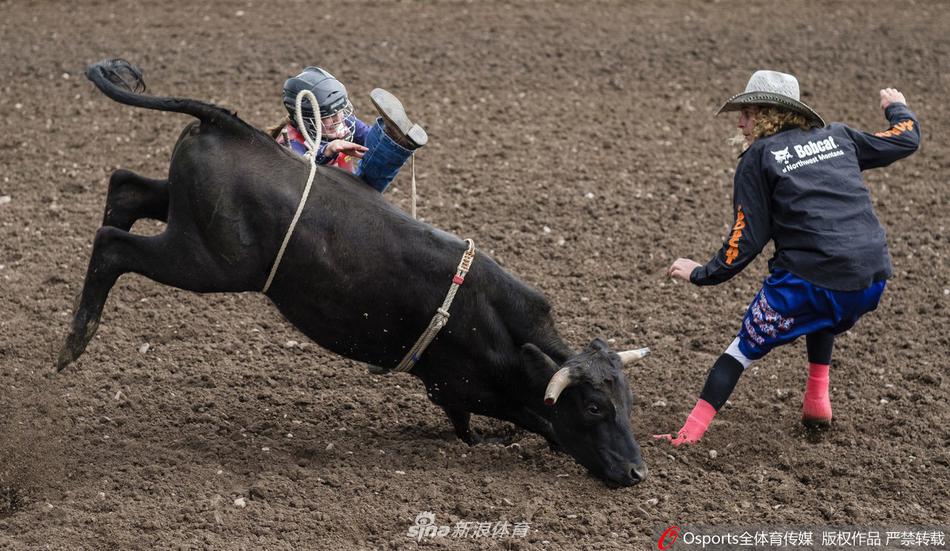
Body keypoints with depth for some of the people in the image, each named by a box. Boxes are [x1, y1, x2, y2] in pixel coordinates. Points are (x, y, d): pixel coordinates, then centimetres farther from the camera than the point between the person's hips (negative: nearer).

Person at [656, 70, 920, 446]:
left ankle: (690, 432, 6)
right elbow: (907, 139, 29)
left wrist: (701, 274, 13)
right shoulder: (838, 137, 17)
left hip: (809, 281, -5)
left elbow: (747, 240, 0)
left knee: (745, 346, 12)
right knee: (820, 316, 38)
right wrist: (897, 108, 50)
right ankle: (817, 402, 31)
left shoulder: (758, 158, 4)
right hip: (873, 281, 5)